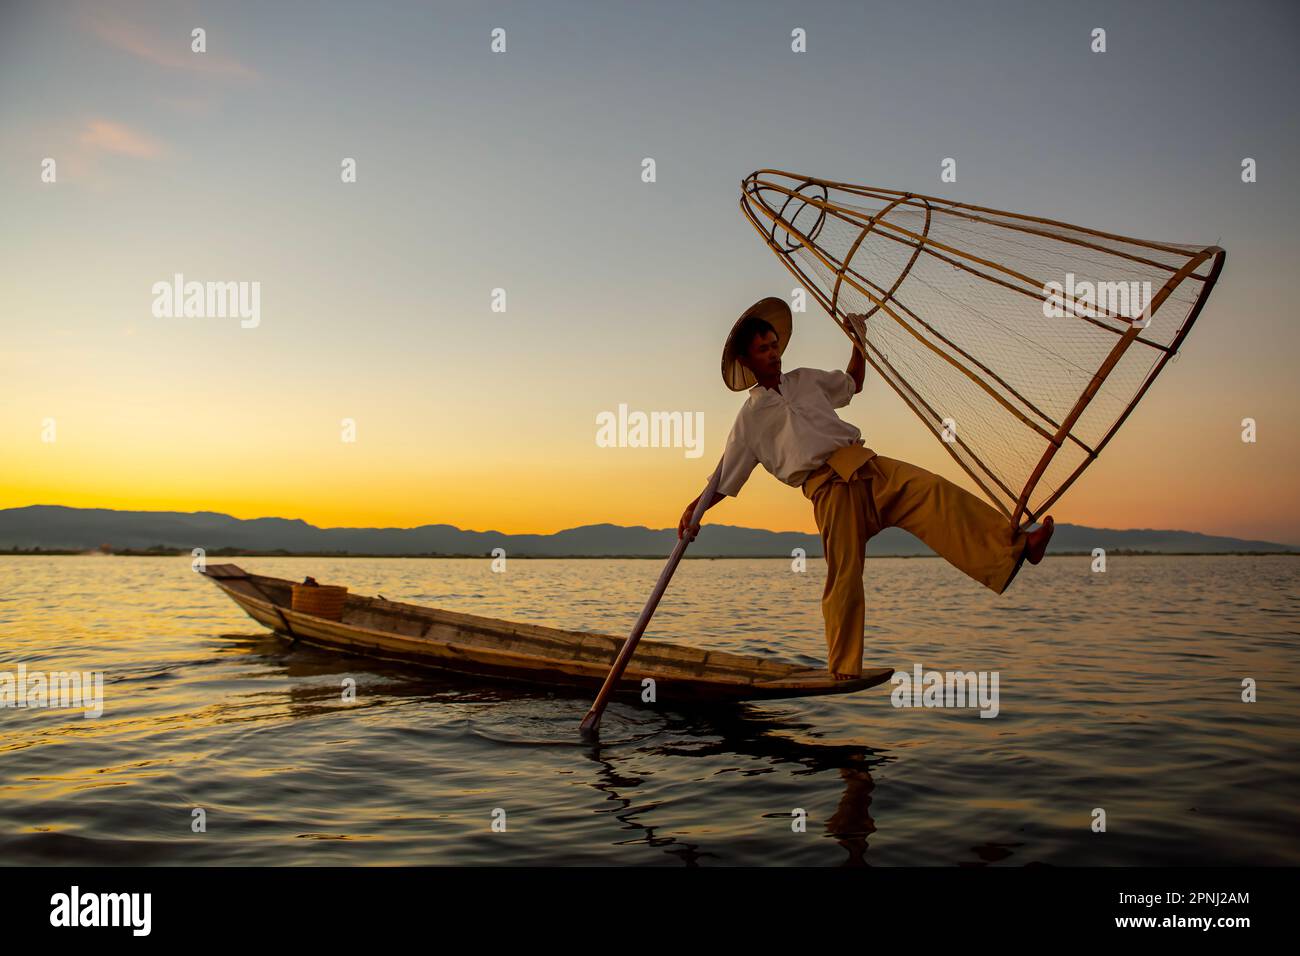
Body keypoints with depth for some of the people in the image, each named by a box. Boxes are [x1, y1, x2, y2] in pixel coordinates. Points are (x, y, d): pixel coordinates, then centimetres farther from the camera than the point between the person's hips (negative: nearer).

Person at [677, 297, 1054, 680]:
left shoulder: (805, 379, 23)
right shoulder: (749, 418, 10)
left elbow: (853, 383, 39)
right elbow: (724, 480, 12)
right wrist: (694, 509, 1)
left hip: (867, 465, 4)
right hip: (828, 487, -4)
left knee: (934, 490, -18)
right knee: (844, 578, -9)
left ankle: (1015, 547, -25)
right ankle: (843, 671, 2)